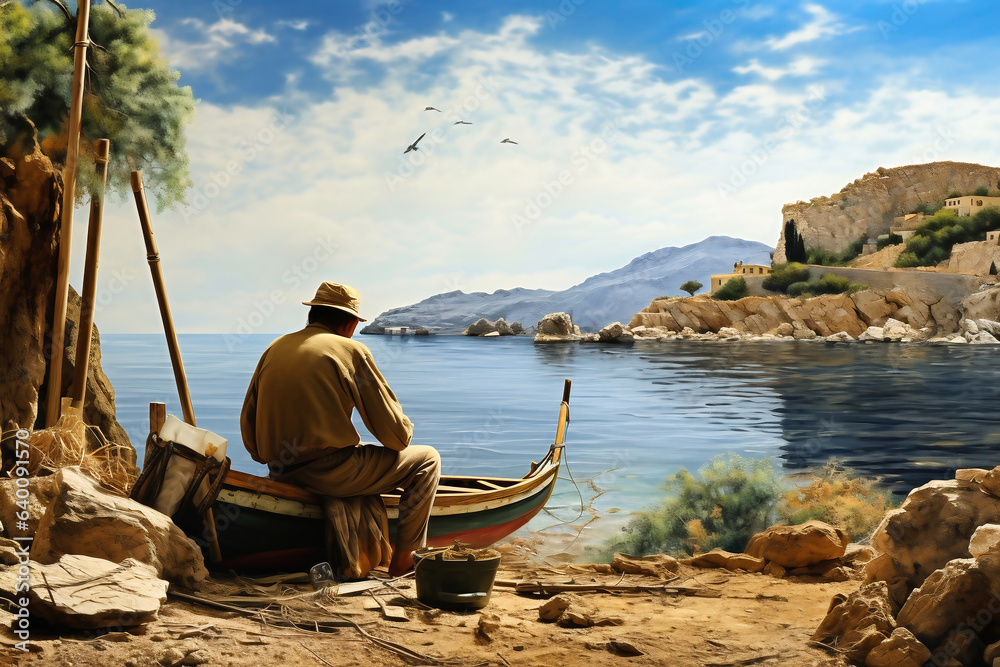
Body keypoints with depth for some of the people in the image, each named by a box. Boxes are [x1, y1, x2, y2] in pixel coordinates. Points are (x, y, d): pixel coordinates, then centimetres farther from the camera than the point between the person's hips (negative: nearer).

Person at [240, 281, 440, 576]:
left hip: (281, 473, 8)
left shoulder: (275, 349, 11)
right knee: (427, 460, 10)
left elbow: (248, 422, 15)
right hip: (329, 472, -7)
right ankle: (402, 561, 12)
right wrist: (404, 430, 18)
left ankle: (377, 550, 35)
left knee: (363, 454, 37)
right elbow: (395, 435, -6)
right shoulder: (351, 350, -7)